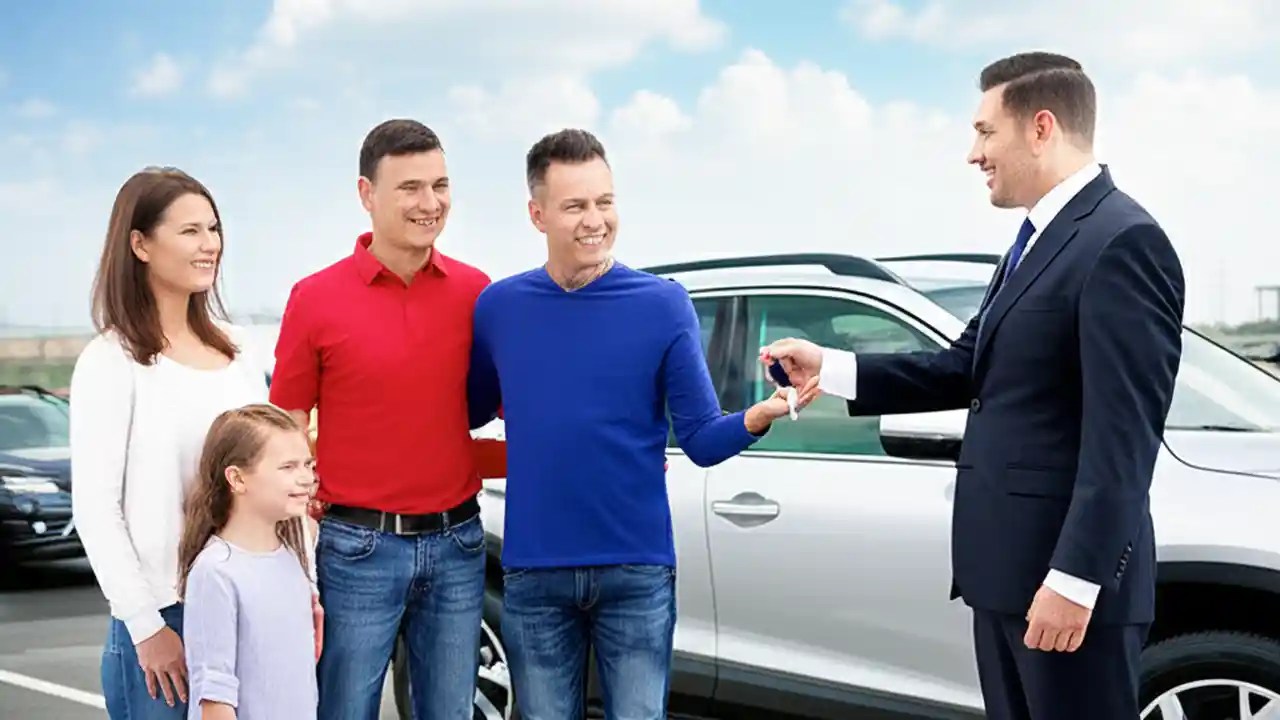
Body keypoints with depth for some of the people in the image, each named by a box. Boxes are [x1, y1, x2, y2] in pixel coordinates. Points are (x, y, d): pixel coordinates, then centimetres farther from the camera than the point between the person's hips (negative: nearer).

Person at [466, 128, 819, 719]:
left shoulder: (663, 305, -4)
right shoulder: (498, 306, 2)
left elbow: (702, 440, -5)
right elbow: (468, 413, 15)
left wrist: (755, 419, -23)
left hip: (636, 570, -1)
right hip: (534, 571, 2)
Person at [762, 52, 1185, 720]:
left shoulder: (1121, 241, -15)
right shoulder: (1039, 241, 17)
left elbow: (1122, 432, -21)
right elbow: (968, 369, 18)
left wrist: (1075, 578, -24)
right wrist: (829, 367, 12)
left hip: (1066, 568, -10)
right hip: (1008, 566, 10)